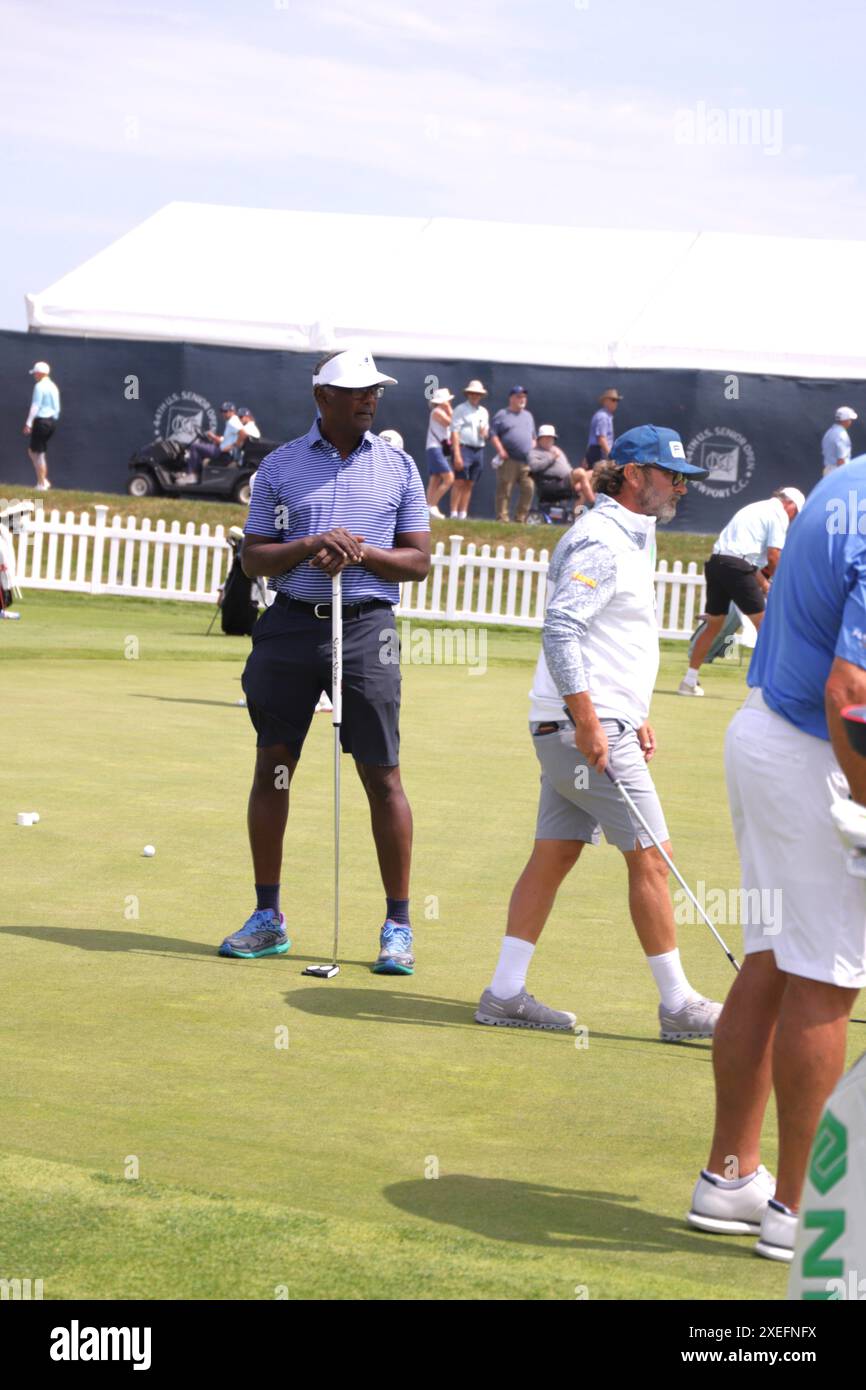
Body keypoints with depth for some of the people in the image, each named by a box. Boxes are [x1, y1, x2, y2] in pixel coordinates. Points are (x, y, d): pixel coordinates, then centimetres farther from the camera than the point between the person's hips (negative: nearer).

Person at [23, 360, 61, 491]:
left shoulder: (40, 386, -13)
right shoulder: (53, 386, 14)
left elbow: (35, 406, -19)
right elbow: (57, 408, 18)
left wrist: (29, 423, -21)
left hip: (41, 420, -9)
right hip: (52, 421, 9)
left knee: (38, 453, 0)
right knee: (32, 449, 19)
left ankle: (42, 484, 3)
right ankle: (43, 479, 13)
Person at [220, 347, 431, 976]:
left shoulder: (398, 466, 8)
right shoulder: (280, 465, 8)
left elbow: (418, 561, 7)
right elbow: (254, 559, 6)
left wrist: (362, 552, -10)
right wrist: (312, 545, -11)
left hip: (366, 627, -1)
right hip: (291, 624, 1)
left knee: (382, 775, -4)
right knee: (273, 767, 4)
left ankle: (398, 927, 3)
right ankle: (268, 918, 16)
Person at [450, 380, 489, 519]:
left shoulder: (484, 412, 19)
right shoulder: (461, 409, -1)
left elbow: (486, 433, 27)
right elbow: (455, 432, -9)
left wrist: (485, 433, 0)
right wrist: (457, 454, -19)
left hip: (478, 450, 6)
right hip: (464, 448, -6)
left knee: (469, 485, 6)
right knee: (460, 482, -12)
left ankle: (463, 515, 7)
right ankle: (454, 514, -12)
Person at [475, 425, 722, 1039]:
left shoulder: (629, 538, 19)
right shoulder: (601, 540, -14)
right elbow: (560, 630, -22)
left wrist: (636, 716, 22)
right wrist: (588, 723, -24)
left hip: (588, 726, 10)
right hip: (583, 724, -10)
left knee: (554, 854, 8)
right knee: (650, 855, -6)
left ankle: (505, 993, 10)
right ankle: (679, 1005, 0)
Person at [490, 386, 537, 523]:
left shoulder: (528, 415, 23)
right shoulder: (502, 415, 5)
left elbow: (533, 437, 27)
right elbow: (493, 434, -2)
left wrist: (533, 451, 12)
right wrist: (500, 450, -13)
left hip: (527, 461, 5)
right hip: (509, 460, -5)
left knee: (528, 489, -3)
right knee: (504, 491, -6)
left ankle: (520, 518, 3)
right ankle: (503, 518, -5)